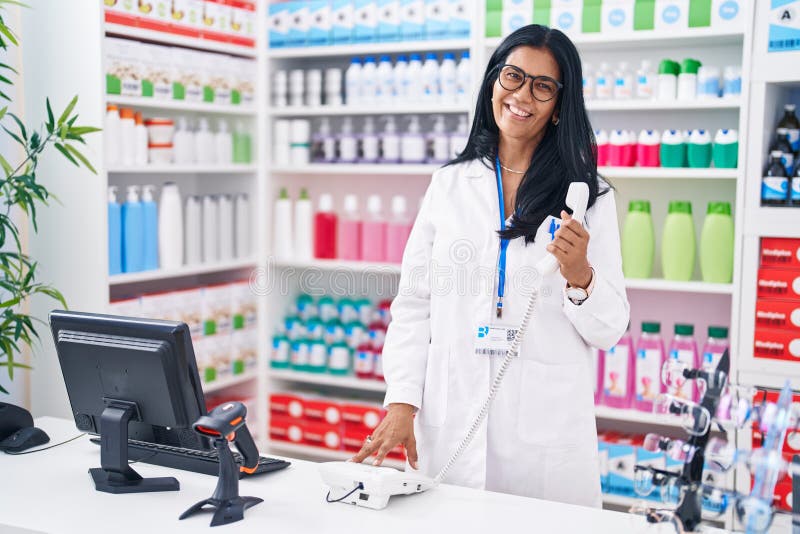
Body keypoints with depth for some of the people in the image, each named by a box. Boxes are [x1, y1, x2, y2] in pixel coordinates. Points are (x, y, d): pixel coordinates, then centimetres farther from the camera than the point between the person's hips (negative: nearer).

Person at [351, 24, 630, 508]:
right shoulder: (449, 185, 6)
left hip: (547, 433, -1)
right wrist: (402, 403, -4)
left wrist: (580, 277, -18)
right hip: (450, 428, 2)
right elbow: (414, 302, 5)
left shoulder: (590, 197, 1)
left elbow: (609, 330, 2)